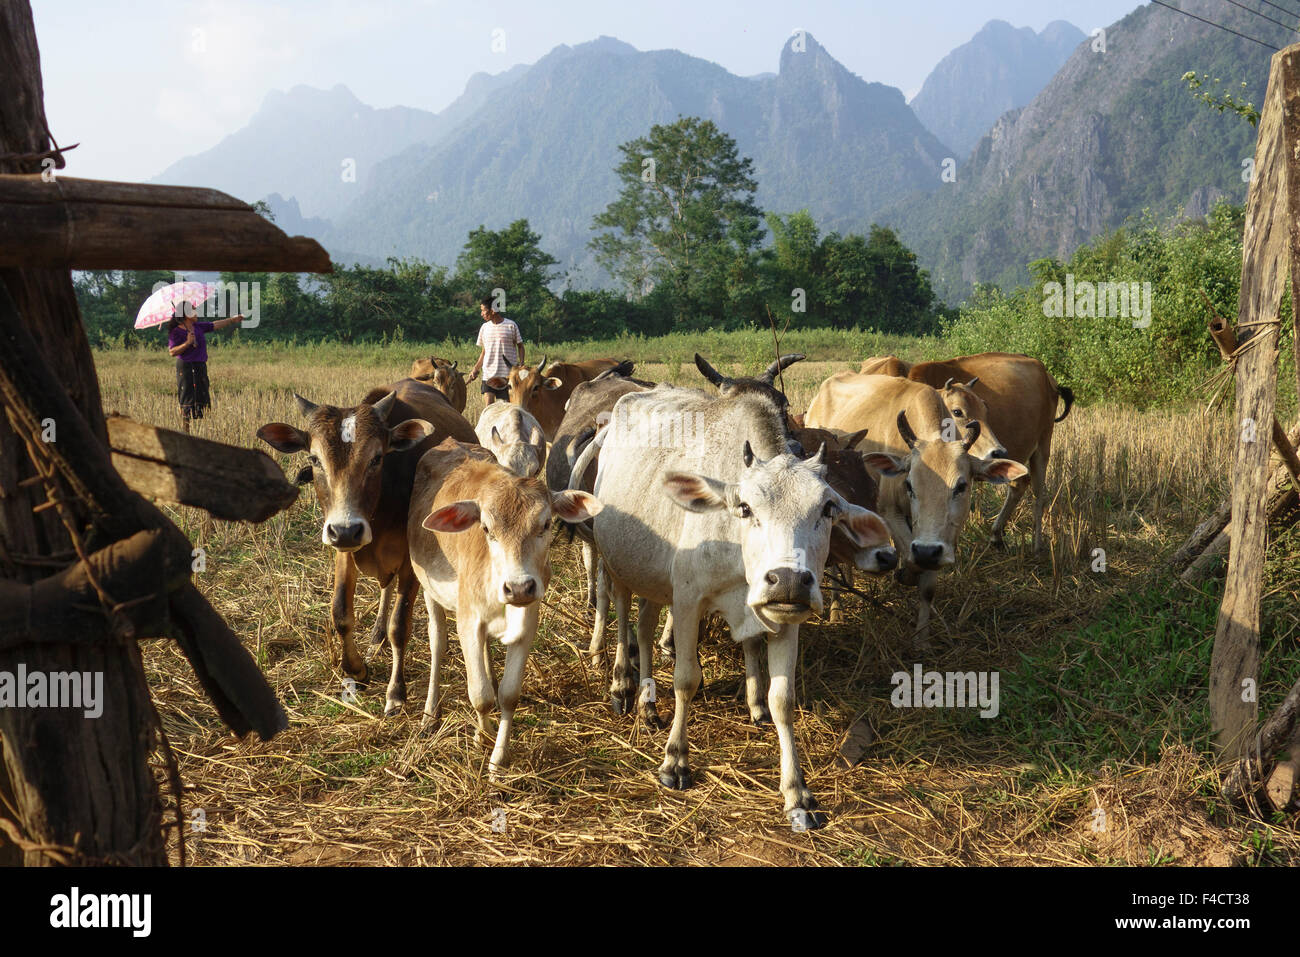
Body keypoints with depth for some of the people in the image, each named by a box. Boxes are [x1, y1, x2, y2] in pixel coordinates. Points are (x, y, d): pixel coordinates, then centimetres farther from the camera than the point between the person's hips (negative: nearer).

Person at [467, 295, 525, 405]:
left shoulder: (511, 326, -2)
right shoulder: (484, 327, 10)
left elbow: (520, 346, 5)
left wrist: (521, 366, -7)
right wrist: (475, 369, 9)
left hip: (508, 375, -3)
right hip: (489, 375, 3)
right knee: (488, 407, -7)